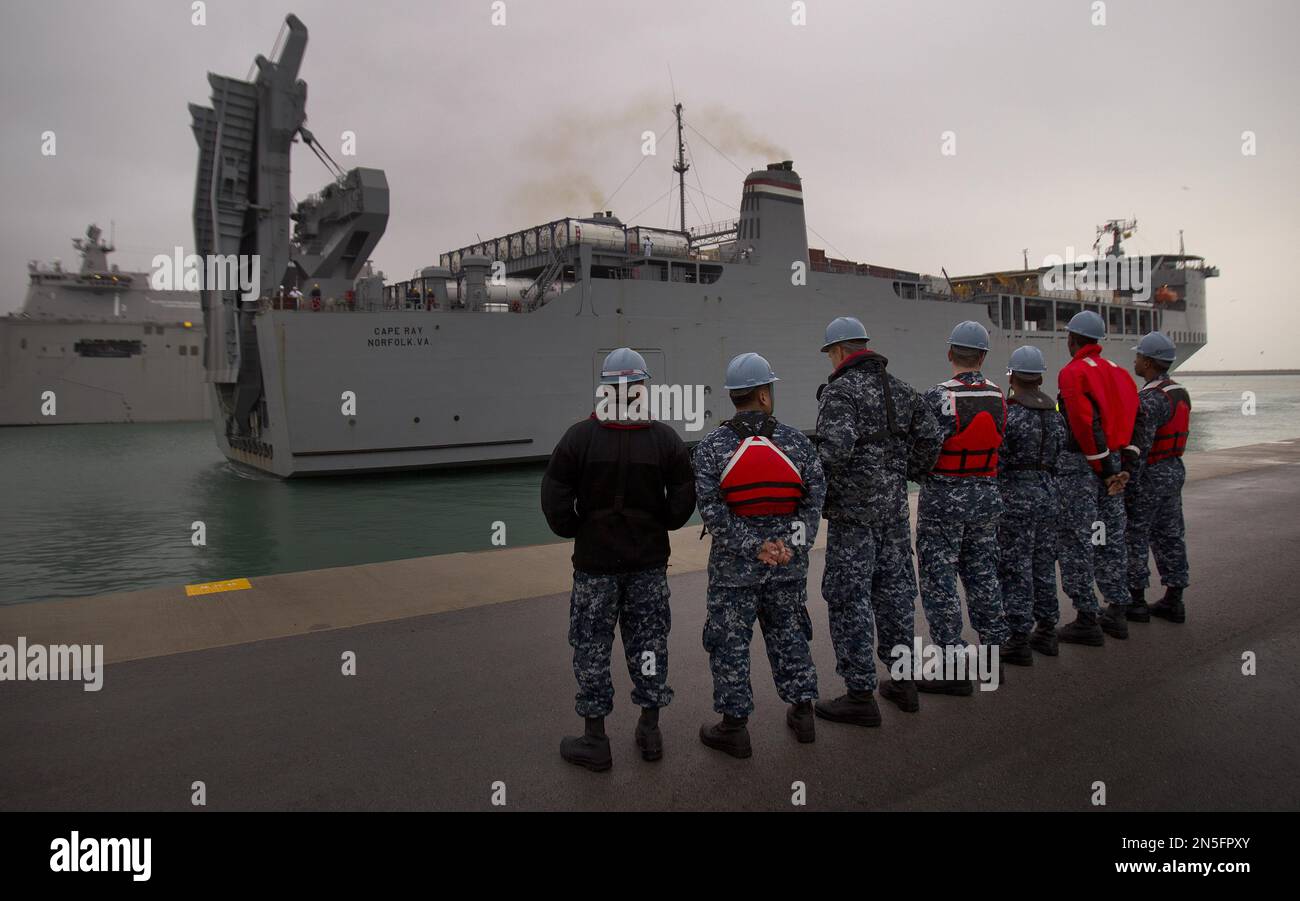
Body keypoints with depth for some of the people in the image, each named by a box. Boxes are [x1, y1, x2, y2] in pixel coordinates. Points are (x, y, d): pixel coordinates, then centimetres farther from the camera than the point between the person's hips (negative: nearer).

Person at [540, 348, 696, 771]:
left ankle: (595, 740, 17)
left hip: (595, 560, -2)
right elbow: (684, 501, -3)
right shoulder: (666, 438, -5)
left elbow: (554, 500, -10)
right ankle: (650, 730, 26)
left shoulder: (579, 437, -10)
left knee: (592, 646, 9)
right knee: (648, 642, 14)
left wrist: (575, 531, 6)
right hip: (650, 560, 2)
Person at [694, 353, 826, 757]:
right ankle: (802, 713, 29)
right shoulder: (796, 441, -2)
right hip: (789, 563, 3)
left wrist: (752, 547, -14)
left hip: (734, 565, -3)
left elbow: (712, 509, -15)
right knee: (789, 635, 18)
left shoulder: (712, 446, -8)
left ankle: (734, 727, 16)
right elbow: (815, 499, -5)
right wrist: (790, 544, -10)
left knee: (730, 643, 8)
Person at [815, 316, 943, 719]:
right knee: (895, 589, 16)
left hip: (852, 512, -8)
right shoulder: (899, 388, 11)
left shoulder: (840, 391, -13)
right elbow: (931, 437, 11)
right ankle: (903, 681, 27)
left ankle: (860, 694, 5)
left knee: (850, 599, 0)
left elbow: (834, 448, -27)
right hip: (894, 509, 8)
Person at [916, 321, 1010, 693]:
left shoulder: (939, 397, -18)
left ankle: (954, 669, 4)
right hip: (986, 494, 6)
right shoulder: (997, 397, 2)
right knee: (983, 575, 18)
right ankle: (995, 648, 29)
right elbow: (996, 443, 6)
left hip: (944, 497, -6)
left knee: (940, 581, 1)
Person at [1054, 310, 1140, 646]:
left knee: (1077, 543, -1)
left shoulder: (1074, 372, -12)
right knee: (1110, 539, 16)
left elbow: (1086, 425, -21)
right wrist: (1114, 465, 8)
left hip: (1080, 466, -8)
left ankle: (1087, 620, 2)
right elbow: (1130, 419, 12)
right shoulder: (1117, 371, 13)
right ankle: (1117, 612, 24)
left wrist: (1104, 468, -13)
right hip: (1111, 462, 8)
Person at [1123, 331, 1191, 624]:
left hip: (1149, 475, -9)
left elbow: (1140, 447, -23)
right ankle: (1173, 601, 18)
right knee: (1170, 536, 12)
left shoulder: (1151, 399, -20)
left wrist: (1128, 484, -21)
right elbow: (1179, 434, 15)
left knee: (1134, 538, 0)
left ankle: (1136, 602, 6)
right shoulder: (1180, 392, 11)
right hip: (1175, 469, 9)